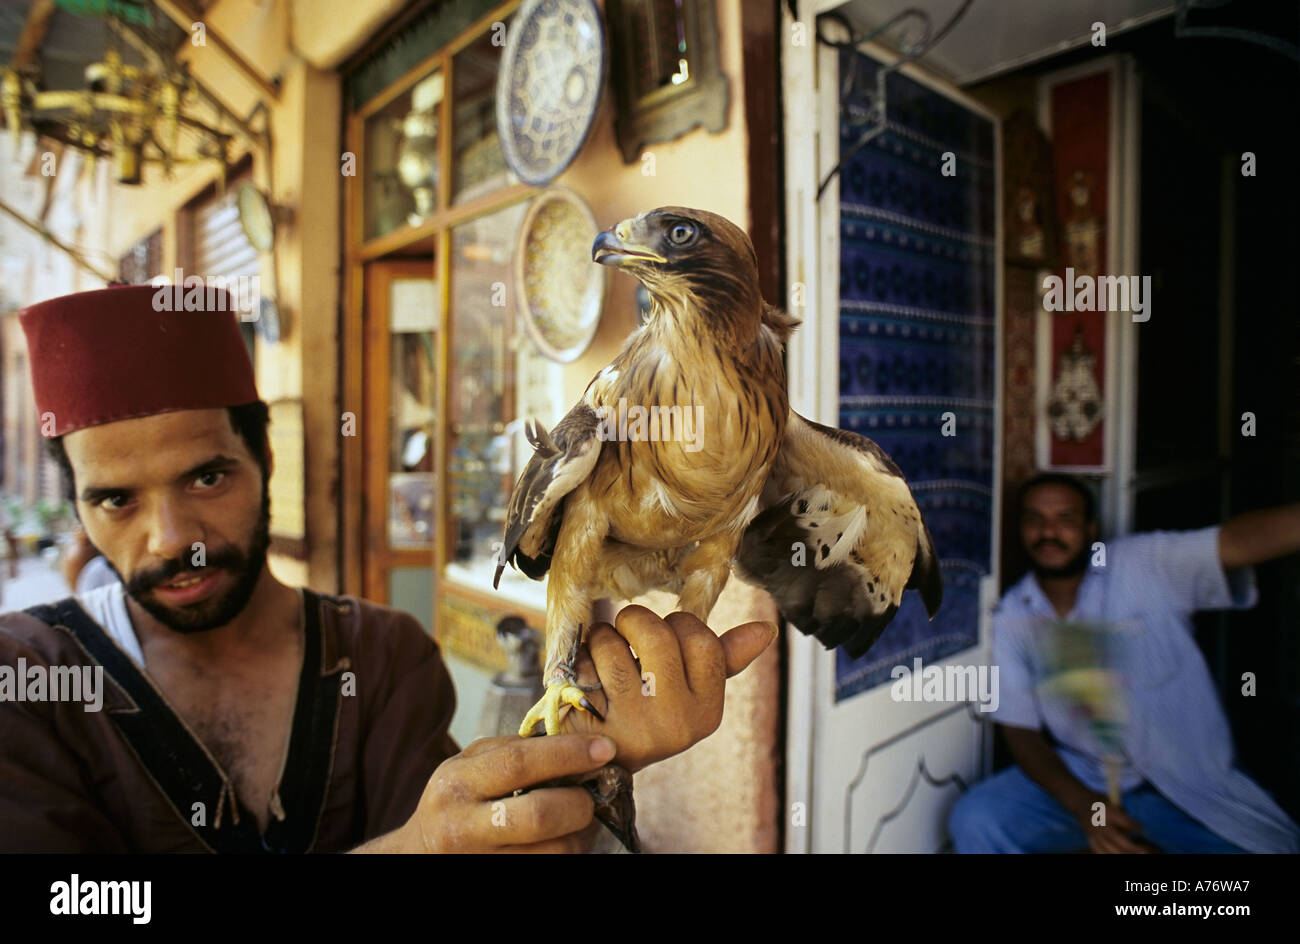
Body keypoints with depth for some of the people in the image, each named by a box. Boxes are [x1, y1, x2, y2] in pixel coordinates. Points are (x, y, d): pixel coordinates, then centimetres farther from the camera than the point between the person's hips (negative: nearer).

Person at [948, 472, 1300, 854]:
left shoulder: (1147, 566, -11)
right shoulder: (1012, 619, -4)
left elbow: (1242, 538, -29)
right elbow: (1020, 731, -3)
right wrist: (1082, 805, -20)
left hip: (1189, 782, -1)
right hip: (1081, 779, 1)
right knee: (974, 820, -20)